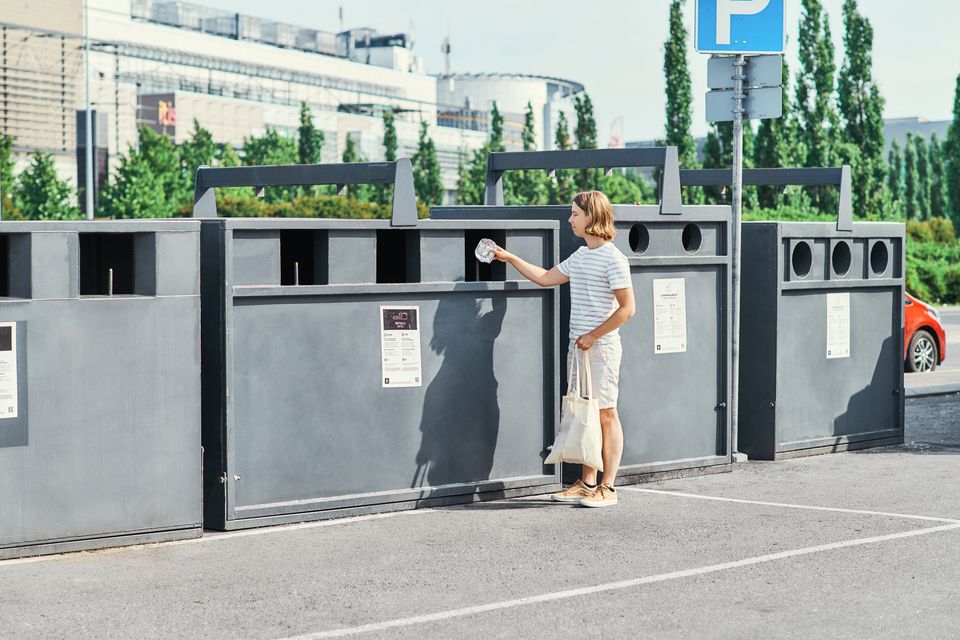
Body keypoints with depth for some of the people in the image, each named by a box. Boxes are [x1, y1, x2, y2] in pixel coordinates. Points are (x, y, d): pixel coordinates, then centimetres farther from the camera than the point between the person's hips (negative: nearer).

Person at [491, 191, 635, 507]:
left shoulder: (613, 259, -11)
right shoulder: (579, 256, 14)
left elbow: (627, 308, -14)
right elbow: (545, 278, 27)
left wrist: (593, 336, -15)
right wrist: (510, 258, 23)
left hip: (601, 347, -8)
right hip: (578, 346, 8)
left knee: (606, 413, -3)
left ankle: (608, 487, 2)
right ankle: (587, 483, 15)